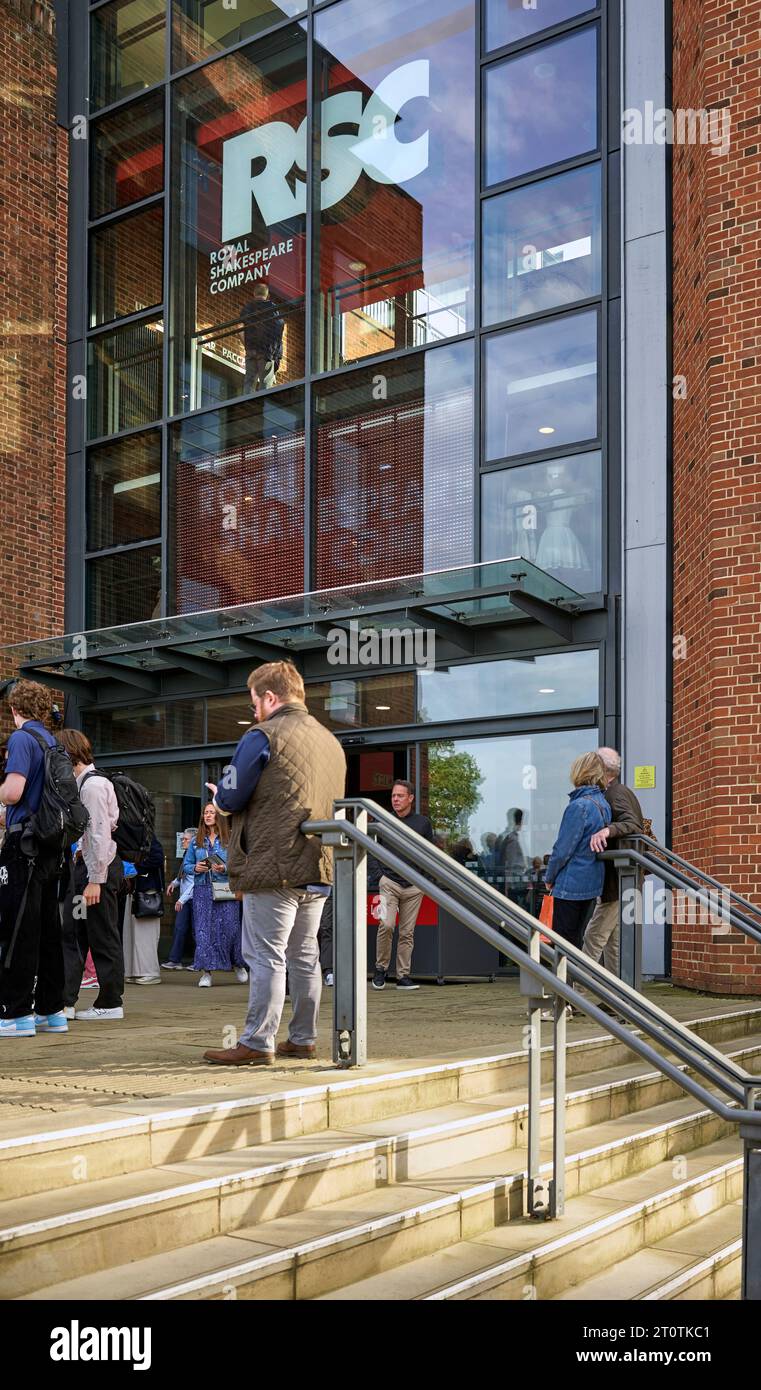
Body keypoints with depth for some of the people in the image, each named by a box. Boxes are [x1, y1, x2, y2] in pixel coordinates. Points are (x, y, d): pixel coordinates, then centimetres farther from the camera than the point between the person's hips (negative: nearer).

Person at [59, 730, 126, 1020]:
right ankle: (64, 1001, 12)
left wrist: (95, 880, -20)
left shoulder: (93, 784, -15)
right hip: (83, 865, 10)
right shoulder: (81, 783, 13)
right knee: (71, 933, 9)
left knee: (103, 938, -1)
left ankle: (110, 1004, 8)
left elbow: (101, 833, -19)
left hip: (99, 867, -10)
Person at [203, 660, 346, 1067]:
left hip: (273, 867, -7)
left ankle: (257, 1043, -1)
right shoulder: (331, 741, 15)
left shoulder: (263, 736, -8)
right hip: (318, 868, 7)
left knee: (267, 956, -4)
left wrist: (220, 799, 17)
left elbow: (229, 799, -8)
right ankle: (302, 1039, 19)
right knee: (305, 956, 13)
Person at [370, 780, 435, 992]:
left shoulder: (423, 823, 8)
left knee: (407, 932, 4)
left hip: (414, 886, 2)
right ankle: (380, 969, 0)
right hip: (389, 882, -2)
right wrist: (377, 875, -4)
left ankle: (403, 975, 10)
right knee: (386, 925, -17)